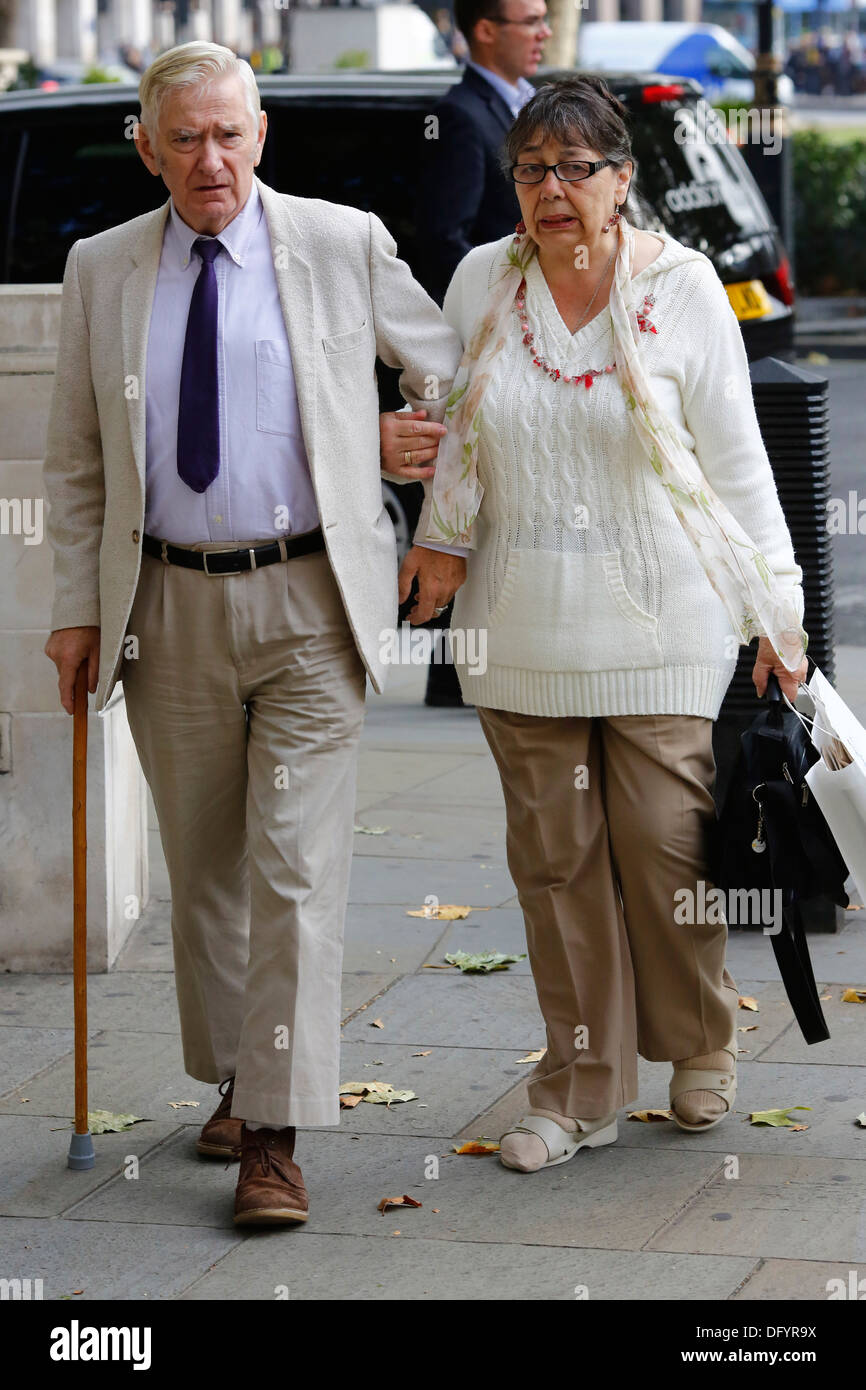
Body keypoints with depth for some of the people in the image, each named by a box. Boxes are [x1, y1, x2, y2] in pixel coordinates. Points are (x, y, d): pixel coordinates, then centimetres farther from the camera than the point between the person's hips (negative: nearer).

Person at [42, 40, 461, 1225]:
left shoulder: (345, 246, -2)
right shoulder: (101, 271, 4)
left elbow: (450, 366, 12)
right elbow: (77, 460, 9)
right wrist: (77, 605, 3)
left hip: (309, 601, -3)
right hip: (169, 606, 3)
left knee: (297, 863, -9)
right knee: (203, 867, 13)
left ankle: (275, 1137, -9)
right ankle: (233, 1081, 30)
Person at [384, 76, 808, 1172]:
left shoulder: (681, 287, -3)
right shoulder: (481, 282, 4)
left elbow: (736, 458, 0)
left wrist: (775, 607, -1)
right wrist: (439, 541, 12)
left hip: (661, 622, -3)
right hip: (523, 626, 3)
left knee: (666, 845, -3)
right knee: (554, 856, 5)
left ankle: (701, 1047, 23)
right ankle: (581, 1085, 16)